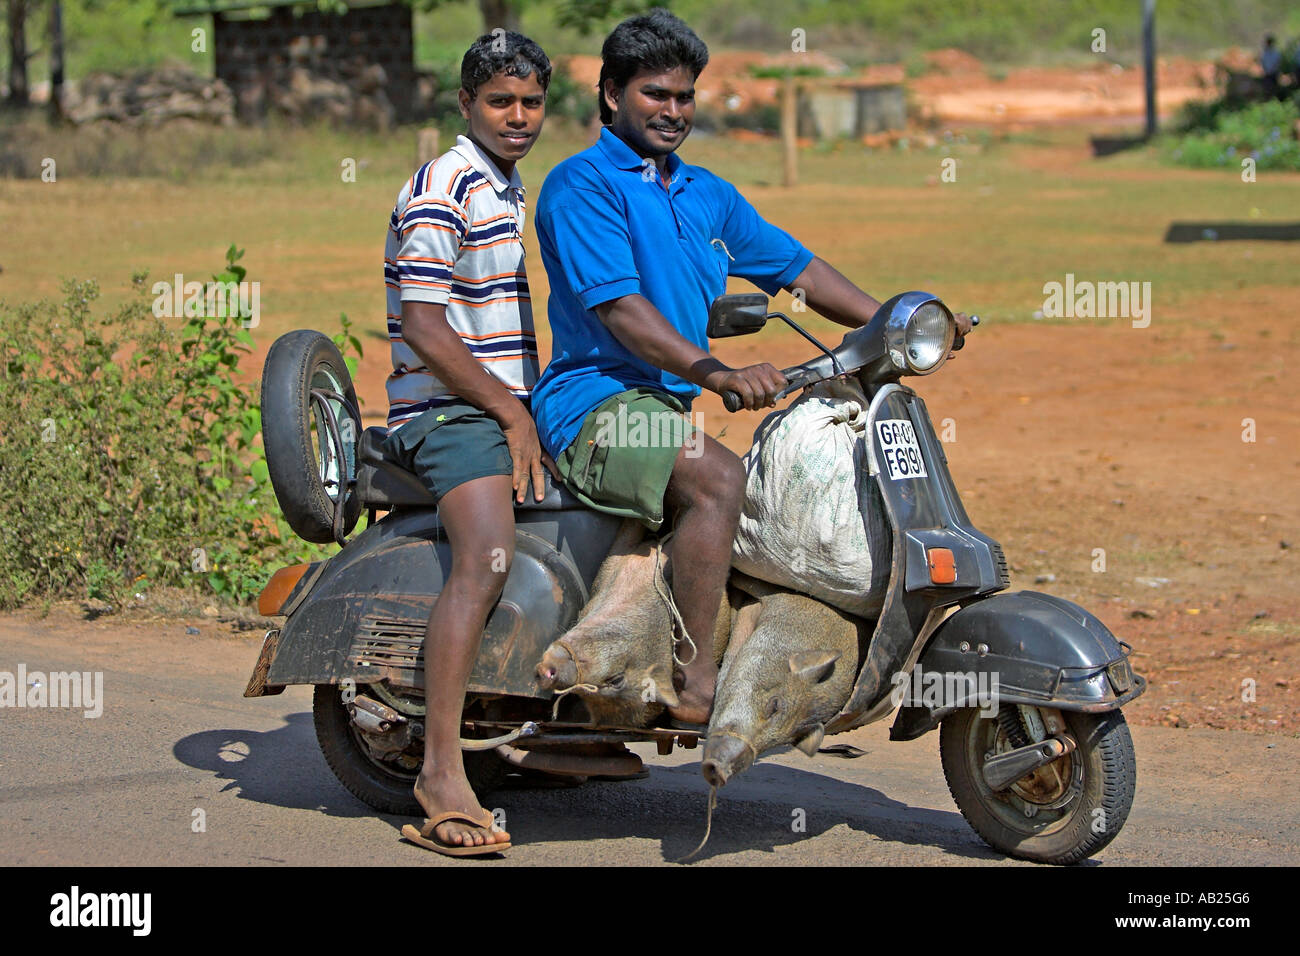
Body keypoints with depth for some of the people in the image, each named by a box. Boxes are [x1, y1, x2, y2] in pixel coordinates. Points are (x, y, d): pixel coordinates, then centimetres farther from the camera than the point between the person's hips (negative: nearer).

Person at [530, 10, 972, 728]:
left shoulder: (706, 195, 20)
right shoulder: (581, 184, -7)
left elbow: (795, 267, 23)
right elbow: (617, 306, -20)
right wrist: (714, 373, -32)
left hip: (668, 406, 9)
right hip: (594, 404, -9)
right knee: (718, 478, -33)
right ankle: (695, 686, -33)